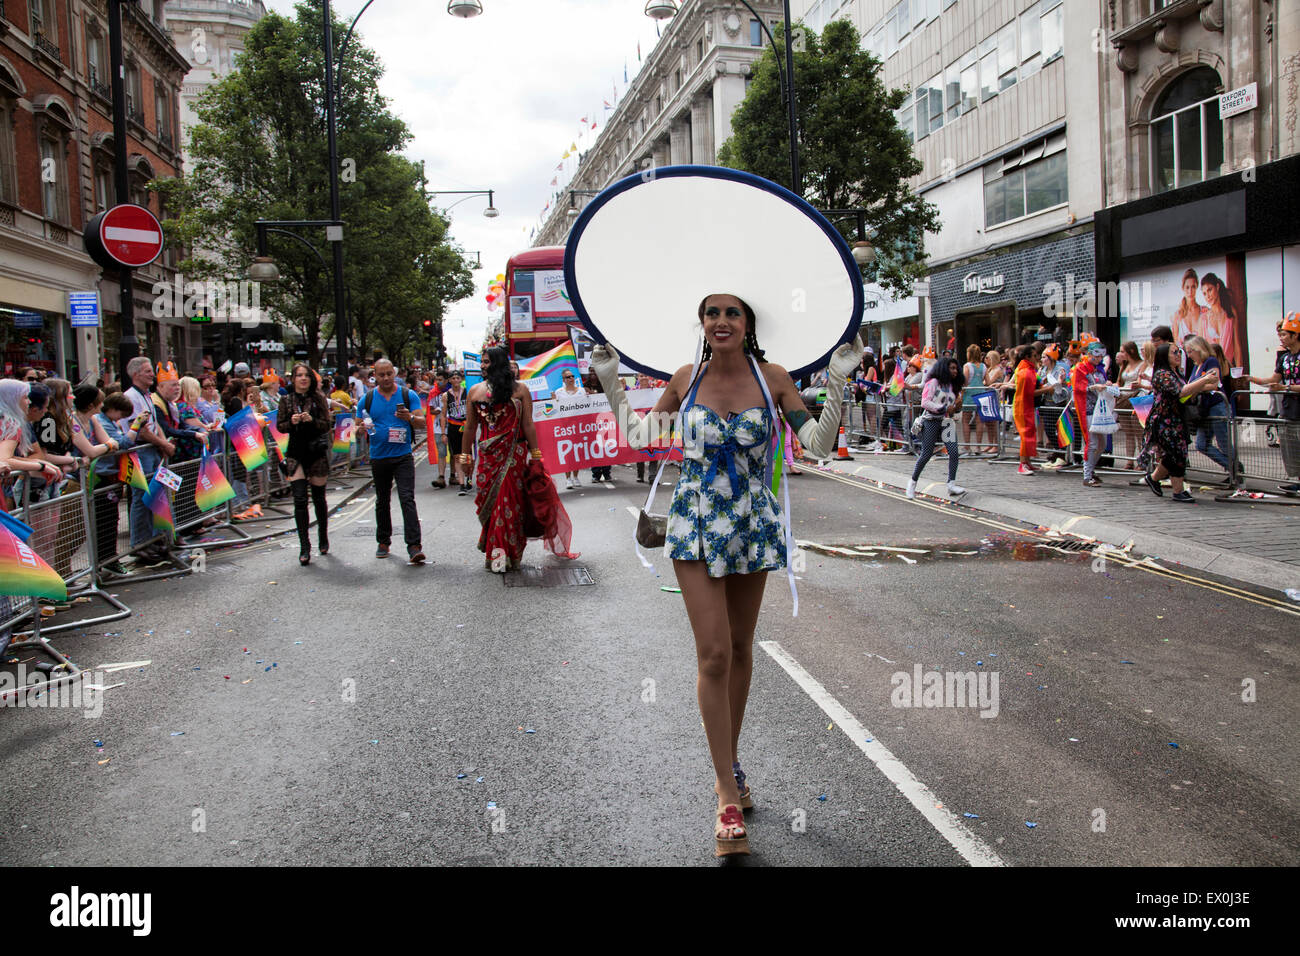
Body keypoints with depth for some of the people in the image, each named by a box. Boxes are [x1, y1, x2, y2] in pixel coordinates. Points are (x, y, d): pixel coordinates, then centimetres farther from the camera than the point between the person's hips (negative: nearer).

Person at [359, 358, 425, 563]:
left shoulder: (408, 395, 0)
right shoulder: (368, 399, 4)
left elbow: (422, 421, -4)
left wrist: (410, 417, -26)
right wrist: (364, 428, -15)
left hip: (403, 456, -3)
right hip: (379, 457, 3)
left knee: (407, 499, -13)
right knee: (382, 501, 14)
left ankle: (414, 546, -17)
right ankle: (383, 541, 29)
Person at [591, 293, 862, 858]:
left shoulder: (772, 378, -4)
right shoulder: (686, 381, -3)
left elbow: (819, 445, -4)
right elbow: (637, 436, 10)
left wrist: (837, 383, -13)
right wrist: (610, 382, 1)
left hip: (752, 525, 2)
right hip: (696, 525, -1)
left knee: (740, 650, 14)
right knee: (713, 653, -9)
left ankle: (729, 765, 34)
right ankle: (728, 795, 1)